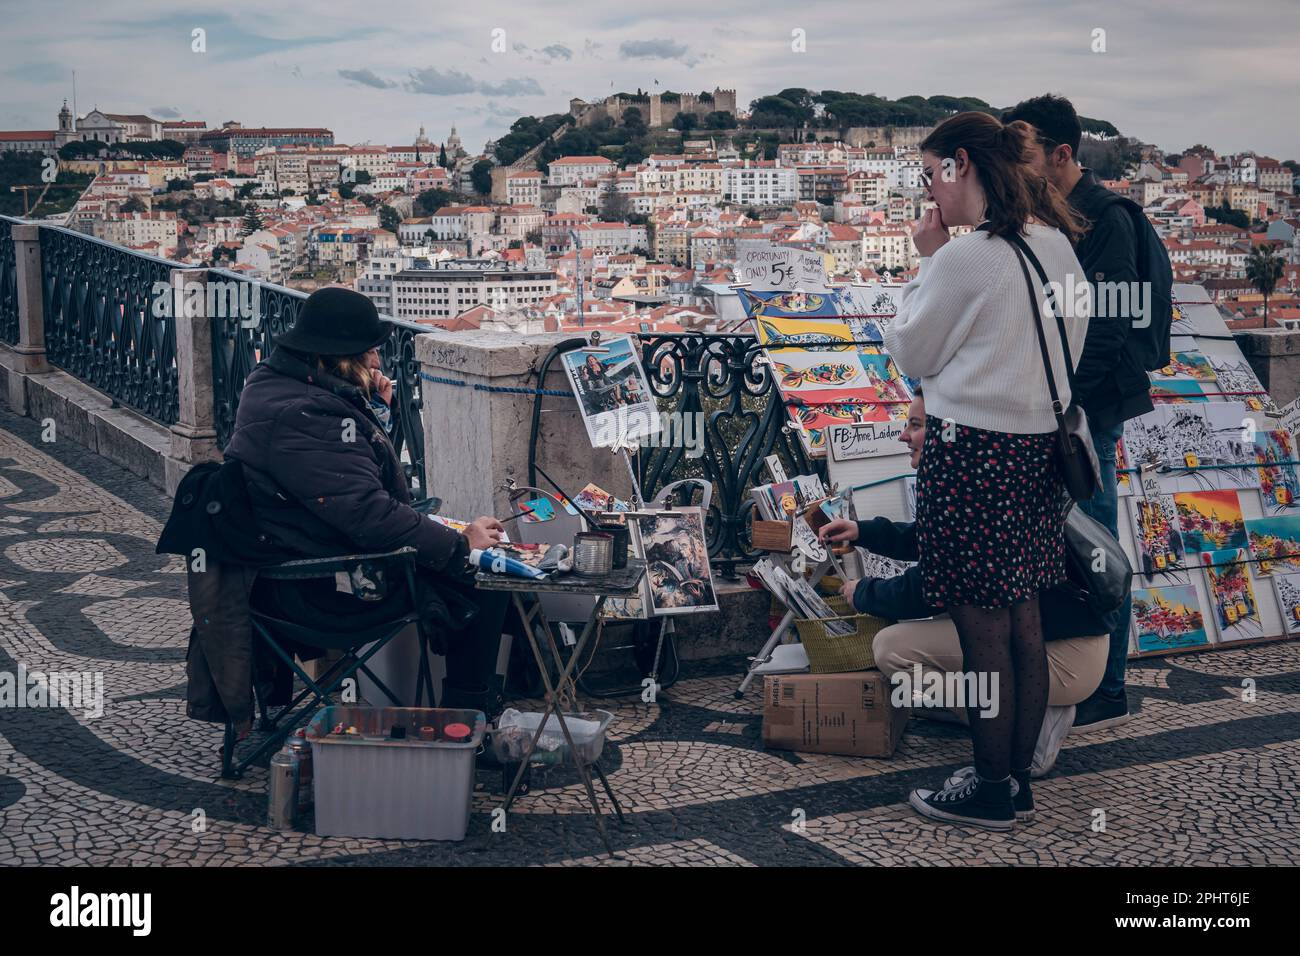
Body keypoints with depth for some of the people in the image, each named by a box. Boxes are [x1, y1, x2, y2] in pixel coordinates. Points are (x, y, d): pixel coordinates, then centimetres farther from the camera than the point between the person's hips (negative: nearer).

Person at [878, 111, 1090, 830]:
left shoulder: (963, 258, -17)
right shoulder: (1058, 246, 7)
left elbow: (909, 353, -5)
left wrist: (927, 261, 0)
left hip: (972, 451, -8)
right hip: (1037, 447, 8)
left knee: (981, 633, 1)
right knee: (1023, 624, 14)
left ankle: (990, 791, 12)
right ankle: (1018, 779, 24)